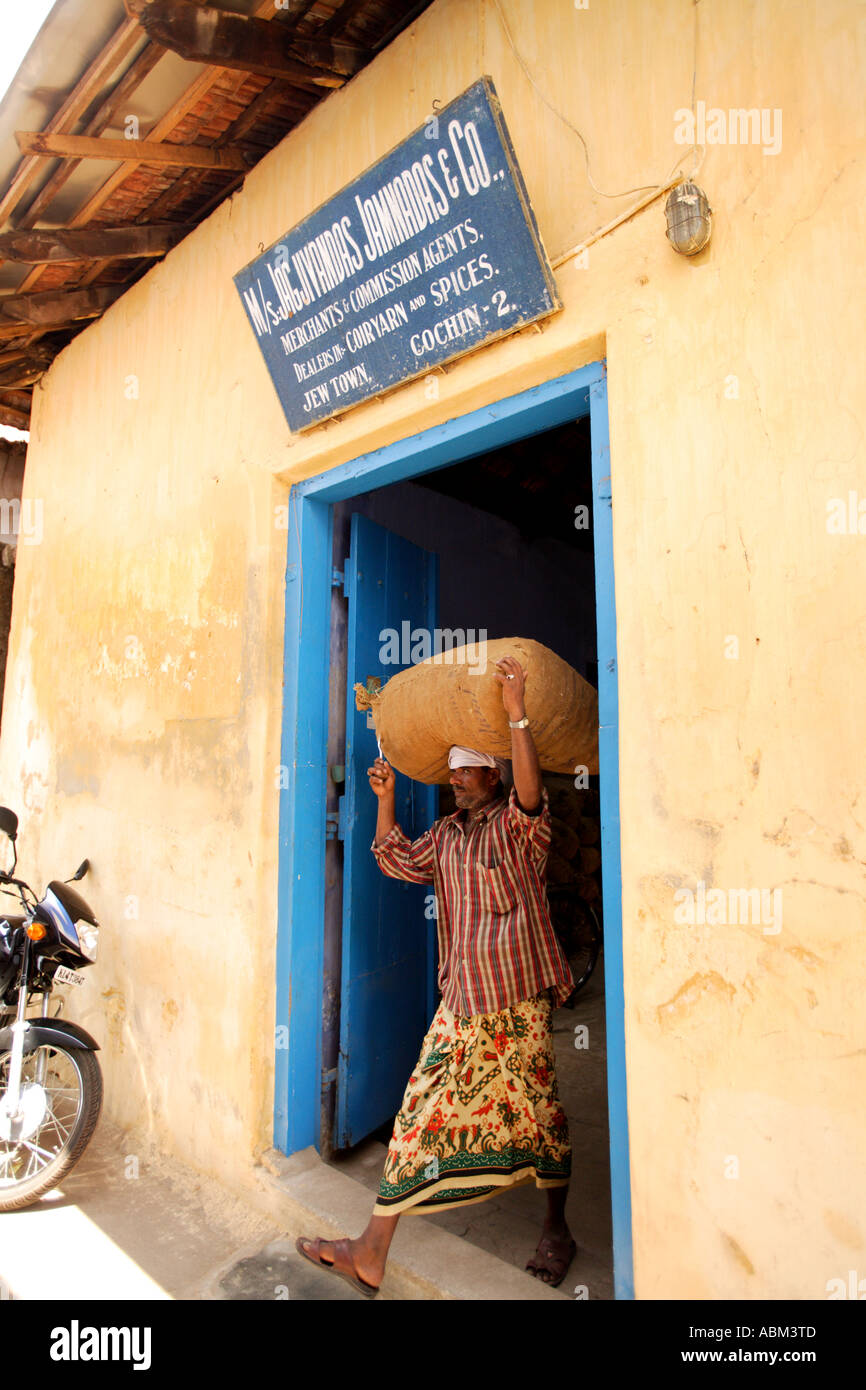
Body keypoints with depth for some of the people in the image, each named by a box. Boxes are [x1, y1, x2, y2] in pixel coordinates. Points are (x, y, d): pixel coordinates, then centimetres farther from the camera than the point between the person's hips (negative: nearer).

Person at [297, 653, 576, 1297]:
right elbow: (398, 861, 14)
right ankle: (371, 1254, 12)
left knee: (533, 1111, 8)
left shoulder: (520, 826, -7)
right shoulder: (446, 833, 12)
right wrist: (386, 800, 4)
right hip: (461, 997, 5)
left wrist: (518, 715, -37)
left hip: (520, 999, -5)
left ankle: (557, 1230, 34)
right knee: (421, 1111, 5)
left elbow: (531, 793, -28)